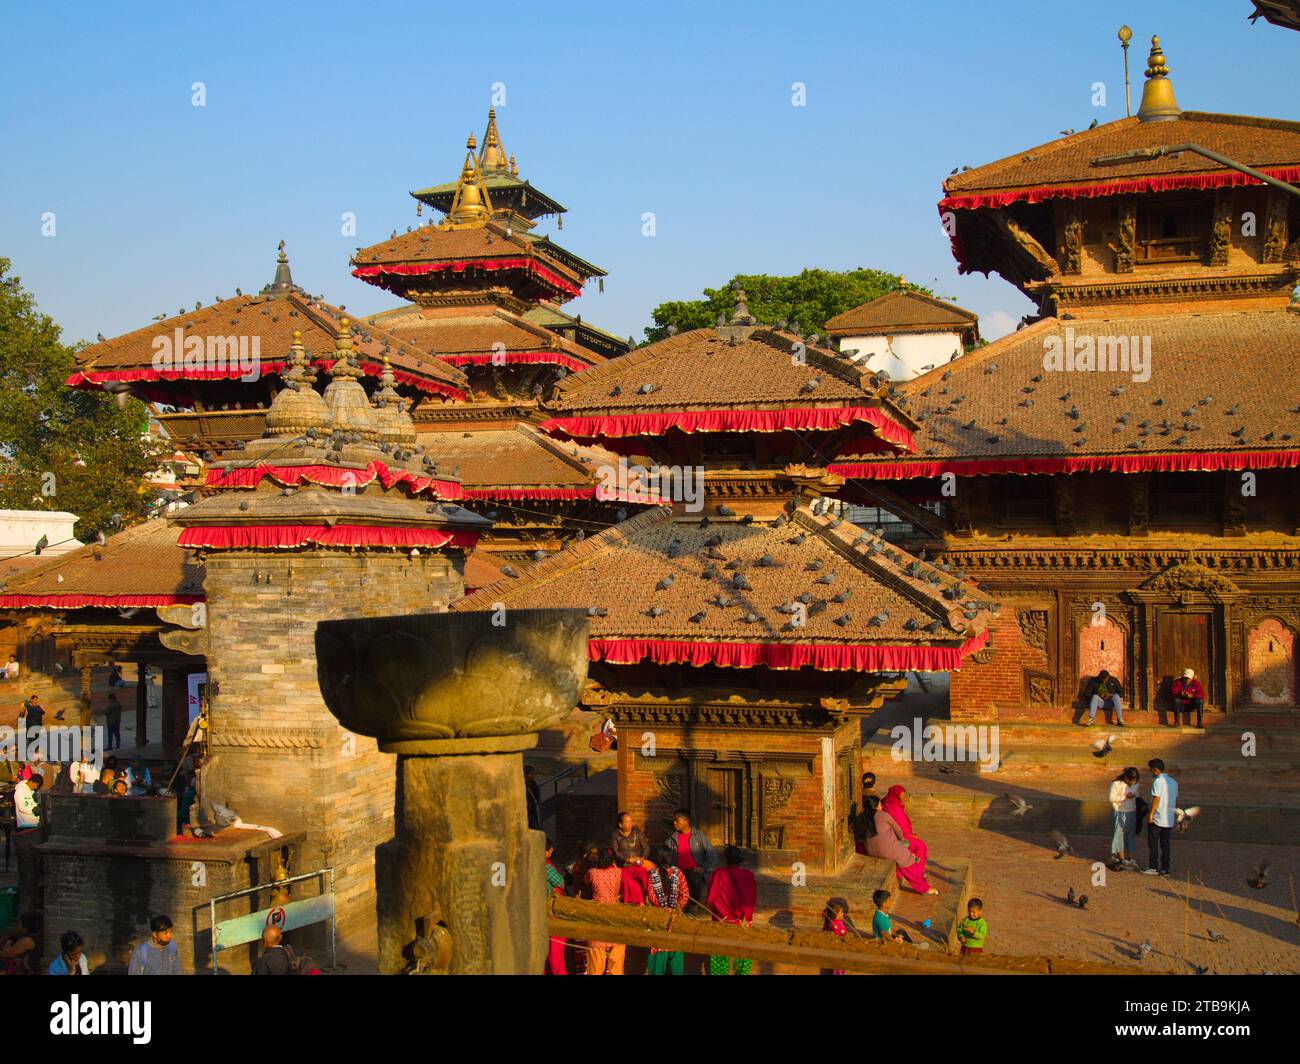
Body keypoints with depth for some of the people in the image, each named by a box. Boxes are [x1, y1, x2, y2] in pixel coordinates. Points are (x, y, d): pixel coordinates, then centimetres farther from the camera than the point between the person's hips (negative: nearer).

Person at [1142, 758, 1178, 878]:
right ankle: (1165, 869, 11)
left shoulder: (1158, 781, -14)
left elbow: (1156, 798, -20)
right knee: (1165, 844, 11)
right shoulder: (1173, 782, 9)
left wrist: (1150, 814, -17)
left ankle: (1153, 867, 7)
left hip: (1157, 818, -7)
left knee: (1152, 843, 5)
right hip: (1169, 819, 7)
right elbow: (1176, 800, 14)